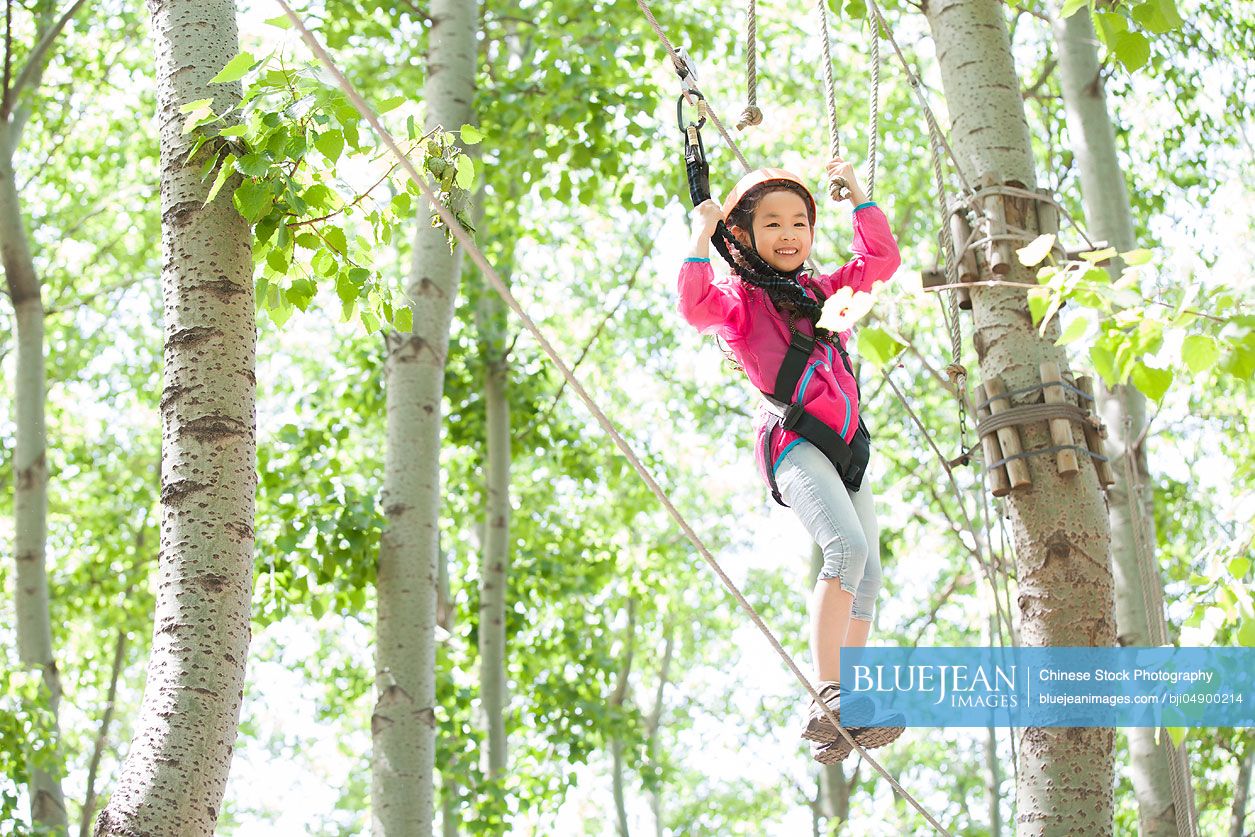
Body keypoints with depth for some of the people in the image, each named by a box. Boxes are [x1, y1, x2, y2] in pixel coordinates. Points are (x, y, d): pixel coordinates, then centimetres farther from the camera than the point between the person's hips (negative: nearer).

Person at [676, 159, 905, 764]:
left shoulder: (826, 291, 24)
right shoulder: (740, 297, 5)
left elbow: (882, 258, 30)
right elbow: (695, 306, -16)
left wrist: (855, 191, 27)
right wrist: (701, 234, -11)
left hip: (845, 444, 8)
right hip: (791, 440, -8)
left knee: (867, 579, -1)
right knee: (848, 547, -29)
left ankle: (841, 711, 0)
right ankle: (826, 697, -32)